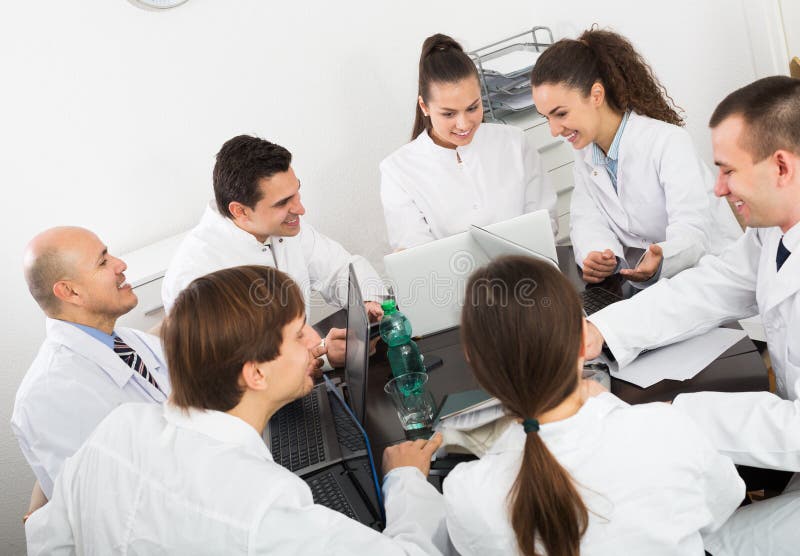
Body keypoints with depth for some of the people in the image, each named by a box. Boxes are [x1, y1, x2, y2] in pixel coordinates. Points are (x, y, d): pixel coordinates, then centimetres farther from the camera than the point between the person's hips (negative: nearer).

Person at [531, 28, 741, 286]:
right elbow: (586, 220, -2)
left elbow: (692, 231, -21)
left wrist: (660, 262, -42)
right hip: (650, 288, 5)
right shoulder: (585, 153, 6)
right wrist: (597, 257, -24)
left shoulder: (668, 142, -14)